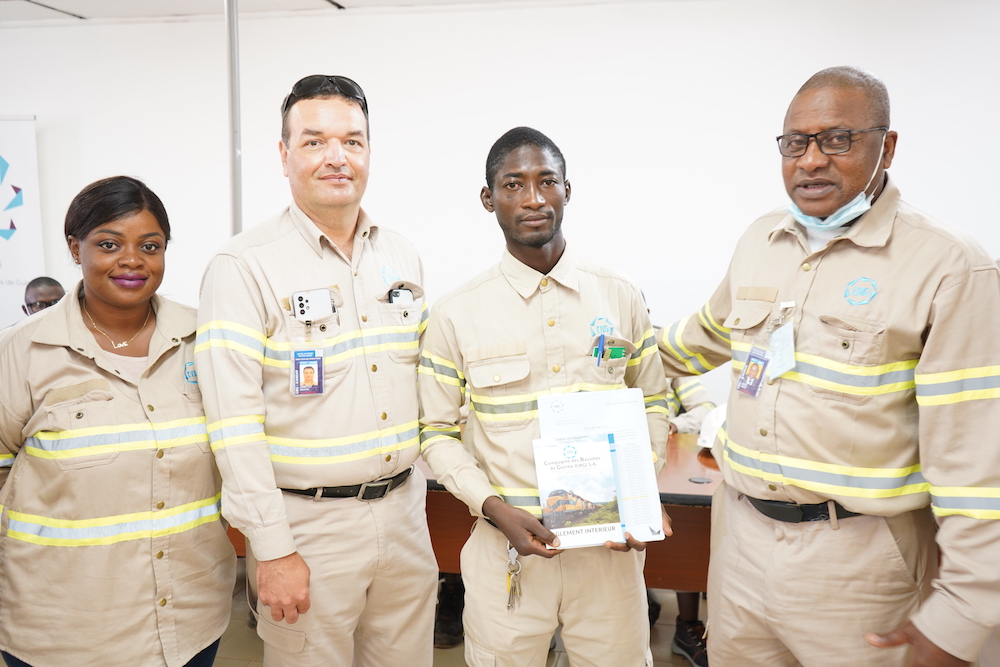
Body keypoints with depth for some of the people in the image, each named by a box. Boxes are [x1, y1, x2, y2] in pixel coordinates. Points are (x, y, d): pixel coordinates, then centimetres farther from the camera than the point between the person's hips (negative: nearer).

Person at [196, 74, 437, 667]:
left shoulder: (402, 257, 7)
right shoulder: (246, 267, -11)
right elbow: (235, 421, -14)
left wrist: (412, 492, 13)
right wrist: (272, 550, -16)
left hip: (403, 512, 5)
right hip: (308, 522, -5)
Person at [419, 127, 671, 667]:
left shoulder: (620, 297, 1)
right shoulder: (456, 315, -4)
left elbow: (653, 403, 10)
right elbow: (437, 433, 1)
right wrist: (493, 508, -12)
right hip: (508, 542, -1)